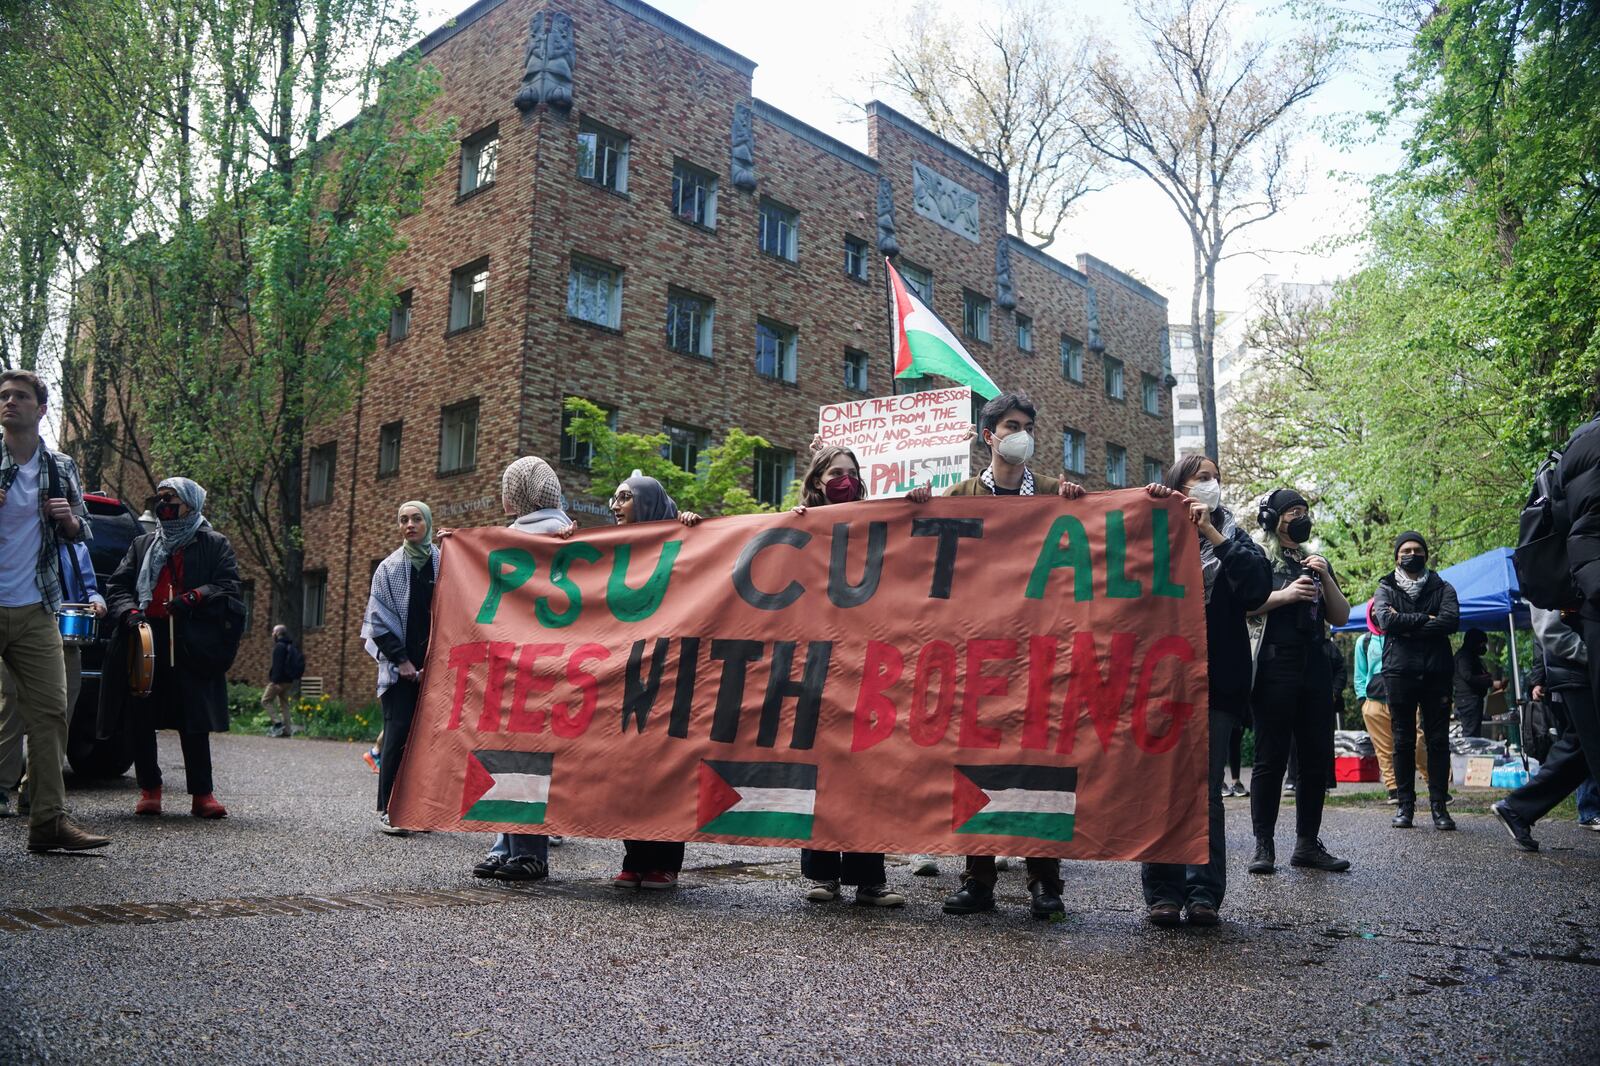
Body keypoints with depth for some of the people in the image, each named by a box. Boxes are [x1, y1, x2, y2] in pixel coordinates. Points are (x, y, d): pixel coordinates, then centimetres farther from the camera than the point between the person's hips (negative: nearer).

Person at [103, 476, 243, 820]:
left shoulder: (215, 545, 11)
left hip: (192, 646, -3)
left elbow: (228, 587, 1)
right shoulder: (142, 545, 22)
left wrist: (196, 596, -17)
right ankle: (149, 790, 15)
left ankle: (203, 794, 1)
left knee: (195, 722, -4)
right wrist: (129, 611, -5)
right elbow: (117, 585, 15)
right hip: (145, 641, 4)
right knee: (142, 719, 4)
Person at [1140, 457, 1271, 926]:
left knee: (1206, 789, 1)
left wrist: (1213, 535, -8)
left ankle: (1204, 892, 6)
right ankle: (1162, 891, 5)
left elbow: (1259, 586, -4)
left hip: (1216, 680, 1)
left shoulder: (1231, 536, 13)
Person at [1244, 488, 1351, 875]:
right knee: (1270, 758, -4)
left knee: (1318, 757, 6)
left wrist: (1326, 579, 1)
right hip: (1274, 667, -6)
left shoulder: (1315, 562, 21)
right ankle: (1263, 845, 2)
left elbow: (1341, 617, 15)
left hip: (1314, 668, 6)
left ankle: (1307, 843, 15)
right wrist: (1285, 595, -17)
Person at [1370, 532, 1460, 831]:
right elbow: (1386, 619, -9)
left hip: (1436, 672, 1)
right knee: (1403, 740, 2)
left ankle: (1439, 805, 6)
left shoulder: (1442, 588, 12)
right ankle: (1405, 805, 7)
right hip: (1399, 672, 0)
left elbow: (1450, 621, -7)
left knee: (1438, 740, 1)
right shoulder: (1386, 589, 11)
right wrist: (1425, 619, -8)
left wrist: (1407, 625, -9)